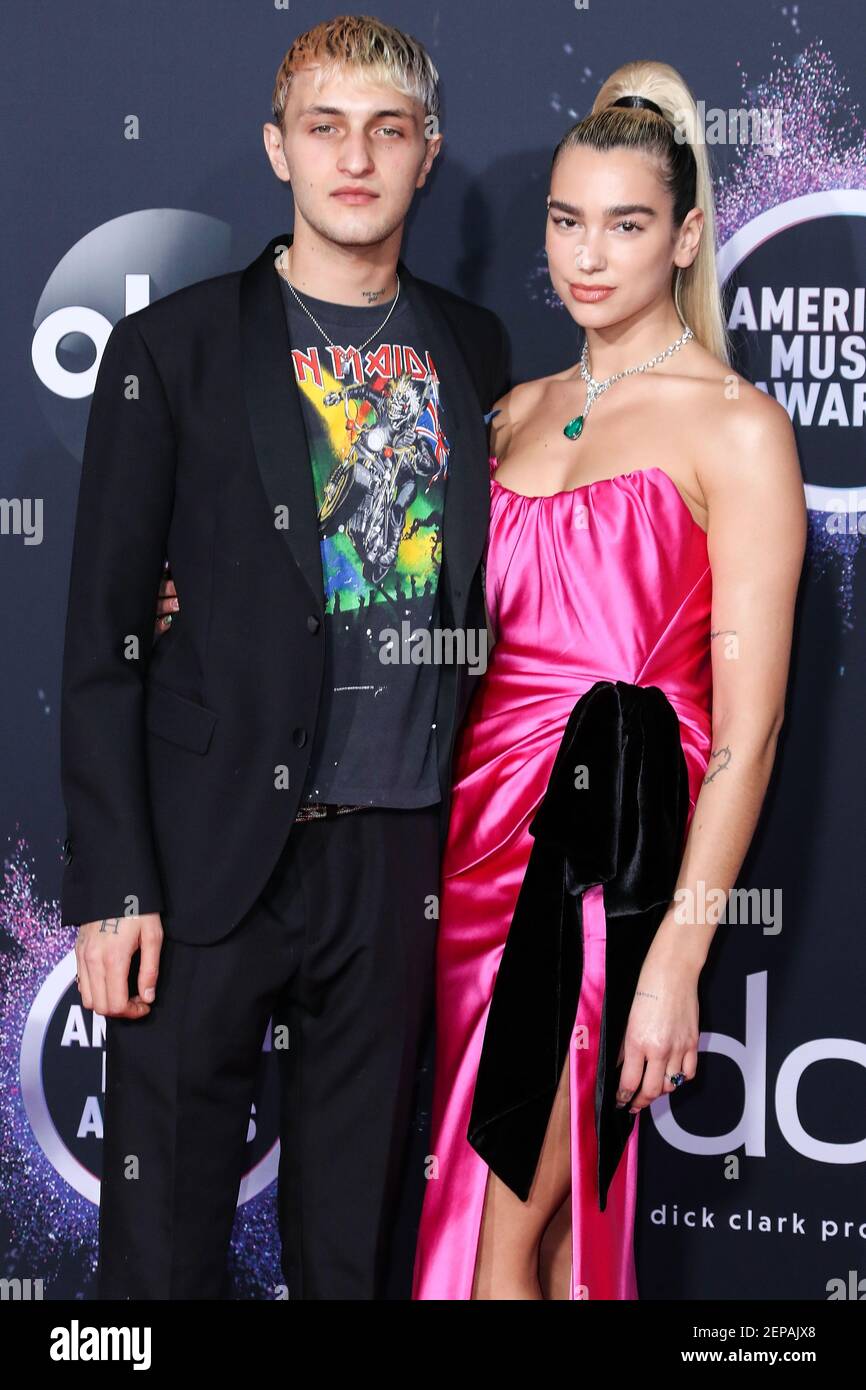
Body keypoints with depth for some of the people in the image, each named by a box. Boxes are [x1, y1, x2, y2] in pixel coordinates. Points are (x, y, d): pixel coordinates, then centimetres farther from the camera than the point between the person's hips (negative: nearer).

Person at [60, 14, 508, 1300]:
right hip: (212, 856, -3)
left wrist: (492, 830, 6)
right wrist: (110, 887, -10)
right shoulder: (172, 349, -1)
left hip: (403, 855, 3)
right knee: (165, 1229, 3)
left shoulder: (473, 350, 10)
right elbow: (105, 640, -4)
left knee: (356, 1232, 13)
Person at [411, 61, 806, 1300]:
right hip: (487, 820, 6)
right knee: (556, 1209, 11)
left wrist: (676, 959, -16)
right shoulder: (520, 411, 14)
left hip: (614, 835, -6)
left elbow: (749, 728, -11)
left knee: (505, 1239, -3)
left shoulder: (737, 429, -6)